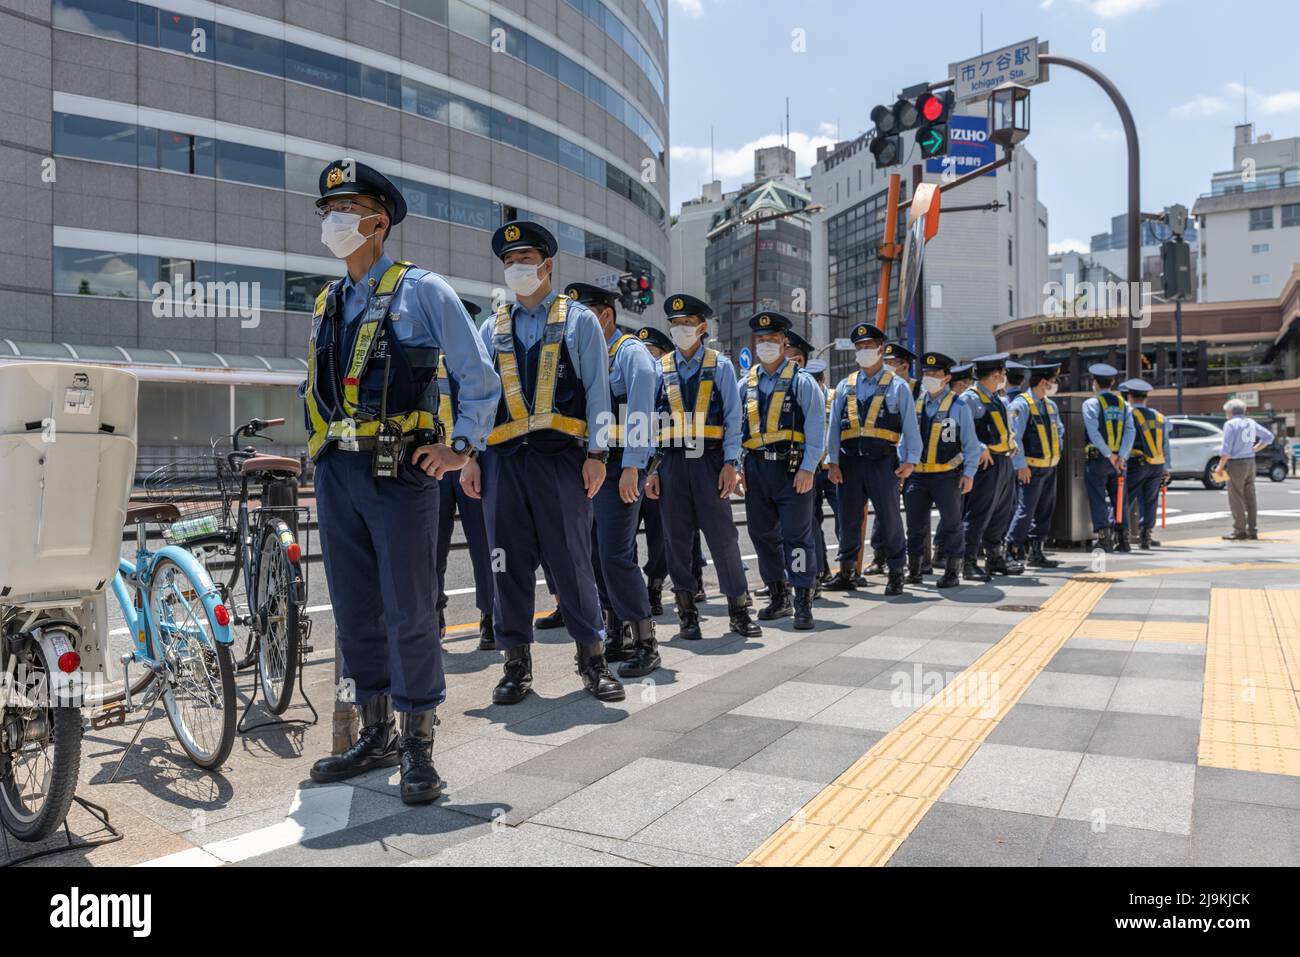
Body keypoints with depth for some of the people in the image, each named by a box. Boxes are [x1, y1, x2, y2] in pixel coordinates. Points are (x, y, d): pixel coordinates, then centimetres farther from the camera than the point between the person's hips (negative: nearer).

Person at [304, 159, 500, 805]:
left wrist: (461, 447, -7)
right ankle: (375, 733, 25)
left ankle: (417, 745, 10)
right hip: (336, 471, 7)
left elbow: (478, 377, -1)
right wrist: (320, 445, 15)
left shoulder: (421, 291, 0)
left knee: (408, 609, -3)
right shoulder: (326, 304, 18)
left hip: (399, 469, -6)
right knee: (354, 607, 10)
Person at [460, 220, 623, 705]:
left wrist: (596, 453, -6)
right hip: (503, 458, 3)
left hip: (561, 455, -3)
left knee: (572, 559, 0)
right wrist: (469, 456, 5)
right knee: (510, 561, 4)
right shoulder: (492, 328, 17)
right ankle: (516, 661, 15)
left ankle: (592, 656, 13)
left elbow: (597, 390, 3)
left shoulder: (579, 320, 9)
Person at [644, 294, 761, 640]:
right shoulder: (660, 369, 9)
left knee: (723, 534, -2)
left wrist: (731, 463, -7)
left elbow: (733, 418, 2)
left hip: (710, 460, -2)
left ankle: (739, 610, 9)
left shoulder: (720, 366, 5)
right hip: (671, 462, 2)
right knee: (677, 537, 5)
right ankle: (687, 612, 16)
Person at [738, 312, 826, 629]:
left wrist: (808, 468, -14)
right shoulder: (746, 384, 13)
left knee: (797, 535, -5)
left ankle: (803, 603, 0)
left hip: (792, 467, -5)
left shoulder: (801, 381, 0)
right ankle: (779, 597, 26)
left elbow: (816, 427, -6)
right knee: (763, 534, 12)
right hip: (756, 468, 5)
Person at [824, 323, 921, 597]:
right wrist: (833, 462, 3)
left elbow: (910, 426, 2)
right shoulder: (845, 386, 13)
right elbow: (834, 427, 10)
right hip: (850, 461, 3)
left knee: (890, 518, 1)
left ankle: (896, 574, 11)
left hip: (883, 461, -3)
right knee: (849, 519, 8)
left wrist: (911, 460, -6)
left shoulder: (897, 385, 5)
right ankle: (846, 573, 18)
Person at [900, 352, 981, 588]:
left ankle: (952, 571, 14)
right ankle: (914, 568, 21)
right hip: (917, 474, 4)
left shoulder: (958, 406, -3)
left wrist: (969, 473, -9)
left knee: (951, 523, 5)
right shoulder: (914, 405, 8)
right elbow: (905, 440, 13)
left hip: (947, 475, -3)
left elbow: (971, 444, -3)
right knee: (915, 524, 8)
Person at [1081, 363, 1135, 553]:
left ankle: (1104, 539, -6)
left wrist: (1109, 455, -12)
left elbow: (1094, 432, -17)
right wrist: (1121, 456, -9)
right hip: (1118, 459, 5)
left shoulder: (1091, 403, -5)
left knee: (1098, 499, -1)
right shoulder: (1123, 404, 10)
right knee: (1118, 499, 11)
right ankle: (1122, 540, 12)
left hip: (1097, 458, -5)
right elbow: (1130, 431, -2)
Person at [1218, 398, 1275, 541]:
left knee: (1236, 498, -4)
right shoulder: (1251, 423, 11)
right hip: (1250, 463, 7)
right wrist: (1255, 449, 16)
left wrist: (1220, 466, -10)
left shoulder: (1230, 424, -11)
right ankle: (1252, 530, 14)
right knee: (1249, 497, 10)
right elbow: (1269, 436, 18)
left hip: (1236, 464, -7)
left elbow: (1226, 449, -16)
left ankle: (1239, 530, -5)